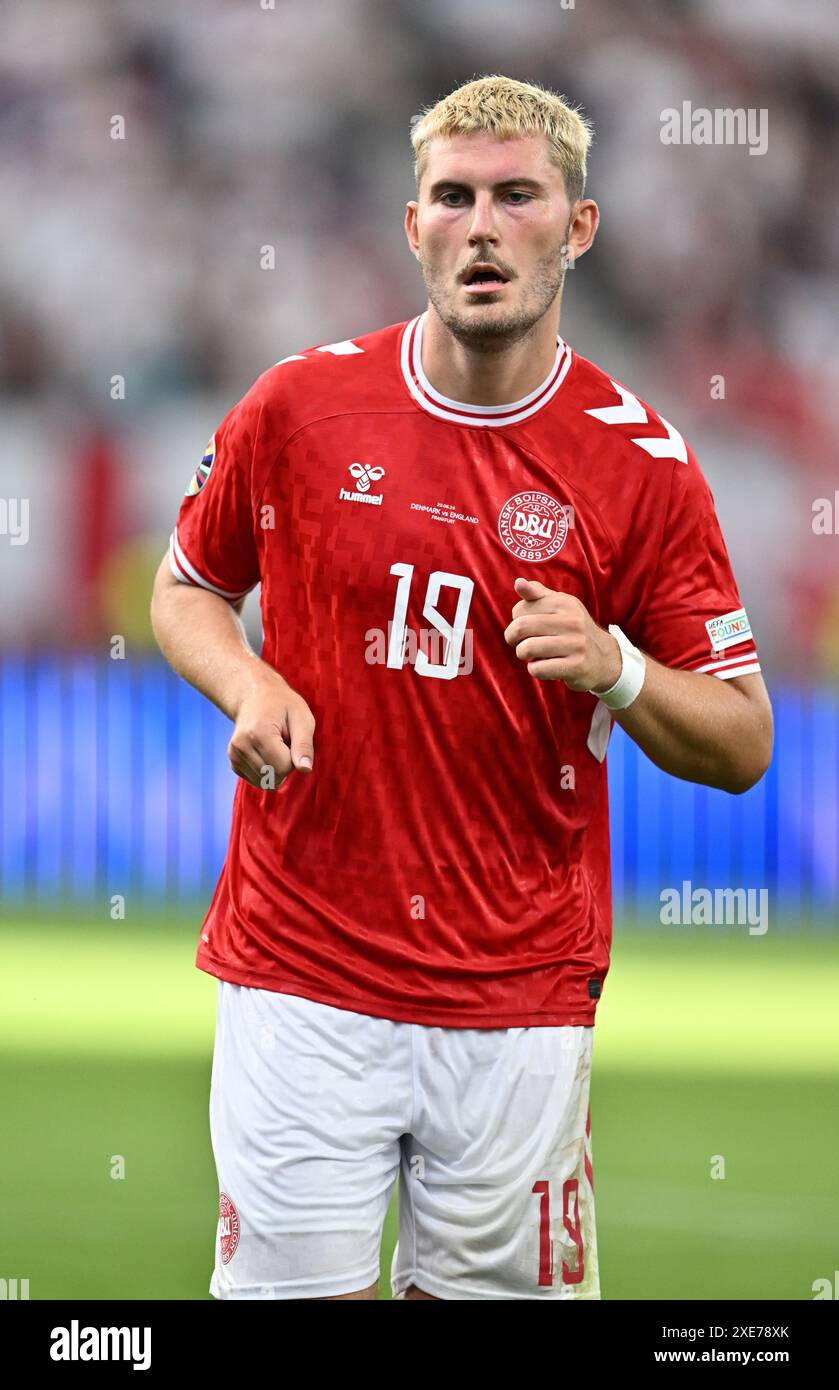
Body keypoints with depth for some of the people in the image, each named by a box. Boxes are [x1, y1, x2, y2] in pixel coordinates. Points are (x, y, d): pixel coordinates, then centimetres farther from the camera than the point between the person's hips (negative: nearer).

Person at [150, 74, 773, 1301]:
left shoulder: (640, 462, -2)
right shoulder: (302, 404, 0)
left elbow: (741, 748, 2)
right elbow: (186, 587, 17)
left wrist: (616, 672, -17)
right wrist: (250, 687, -5)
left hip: (521, 1000, 0)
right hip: (300, 973, 0)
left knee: (489, 1287, 4)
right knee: (295, 1290, -3)